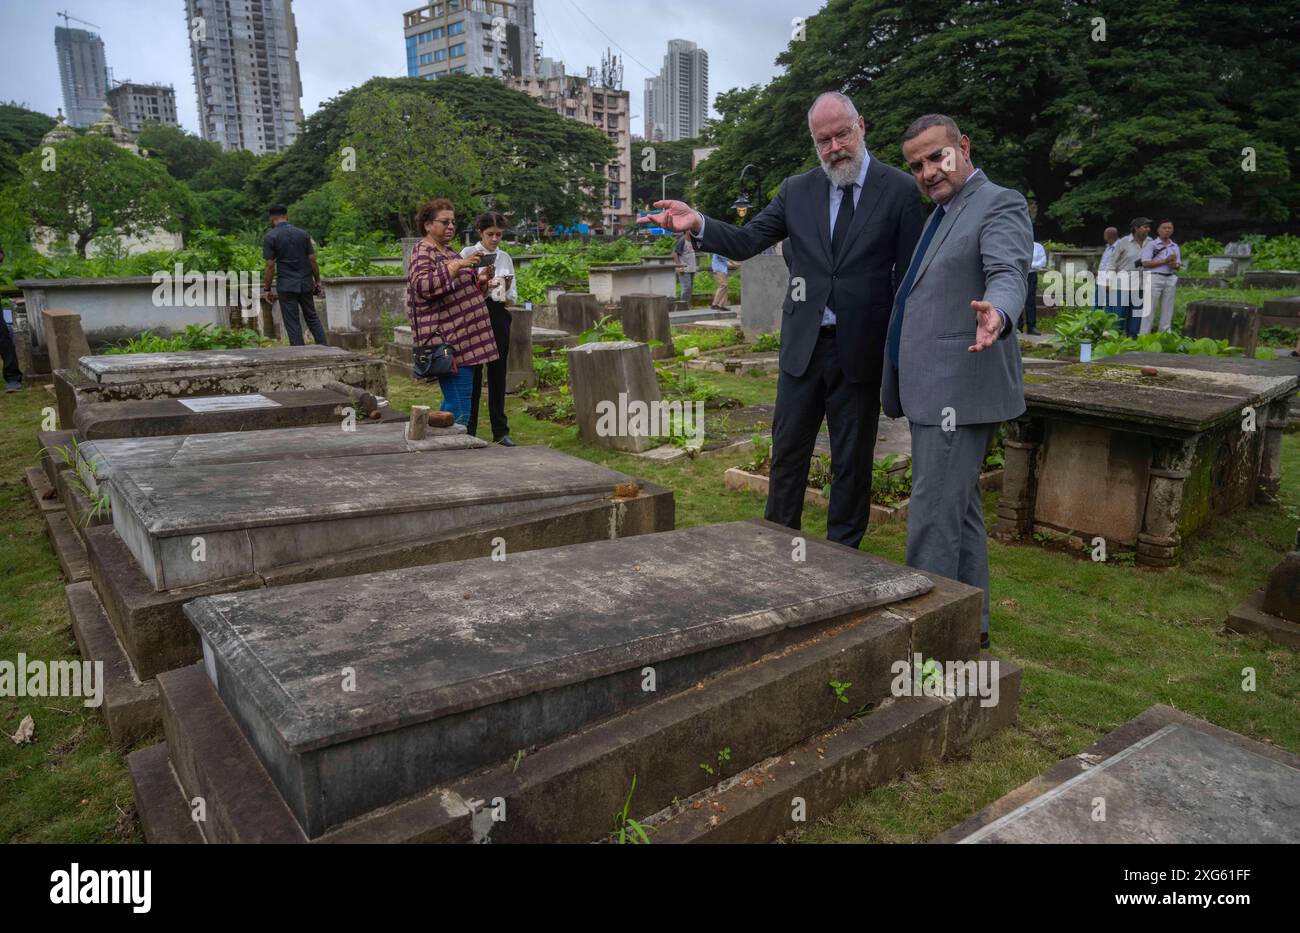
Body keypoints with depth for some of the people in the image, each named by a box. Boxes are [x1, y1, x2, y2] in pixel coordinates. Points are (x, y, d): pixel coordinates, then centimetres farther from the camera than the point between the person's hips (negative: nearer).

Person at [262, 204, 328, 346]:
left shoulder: (270, 237, -7)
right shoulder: (303, 233, 3)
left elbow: (270, 266, -10)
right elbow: (312, 260, 3)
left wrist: (267, 289, -2)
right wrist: (317, 281, 12)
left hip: (286, 286, -3)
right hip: (305, 284, 3)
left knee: (293, 323, 2)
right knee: (312, 318, 15)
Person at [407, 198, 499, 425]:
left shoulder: (449, 252, 21)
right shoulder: (422, 252, -5)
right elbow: (422, 285, -23)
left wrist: (481, 280, 10)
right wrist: (457, 266, -26)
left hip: (466, 339, 9)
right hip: (447, 341, -9)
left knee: (458, 404, 11)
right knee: (458, 408, -13)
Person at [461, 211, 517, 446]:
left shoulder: (506, 258, 11)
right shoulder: (468, 254, 0)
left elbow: (513, 297, 12)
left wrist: (505, 290, -10)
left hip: (499, 317, 4)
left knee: (498, 374, 7)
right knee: (472, 374, -1)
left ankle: (500, 431, 12)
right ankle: (469, 430, 8)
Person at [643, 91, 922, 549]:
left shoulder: (900, 190, -3)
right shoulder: (796, 190, 5)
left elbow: (910, 273, -2)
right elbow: (746, 241, -1)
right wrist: (699, 224, -20)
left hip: (861, 348, -2)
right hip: (803, 344, 3)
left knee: (852, 459, 9)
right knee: (787, 450, 12)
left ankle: (842, 551, 25)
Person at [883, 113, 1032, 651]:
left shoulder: (999, 205, -7)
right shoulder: (943, 214, 20)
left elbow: (1009, 274, -25)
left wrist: (996, 315, -46)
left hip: (960, 390, -10)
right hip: (932, 390, 10)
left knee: (932, 514, -9)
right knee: (960, 509, 15)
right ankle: (970, 623, 26)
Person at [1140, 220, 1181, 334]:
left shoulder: (1175, 246, 17)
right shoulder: (1151, 244, 1)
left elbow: (1179, 265, 17)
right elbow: (1145, 263, -9)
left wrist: (1175, 265, -7)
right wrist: (1165, 261, -14)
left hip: (1170, 279, 5)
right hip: (1155, 278, -5)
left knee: (1167, 309, 6)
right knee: (1150, 309, -7)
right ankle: (1144, 336, -5)